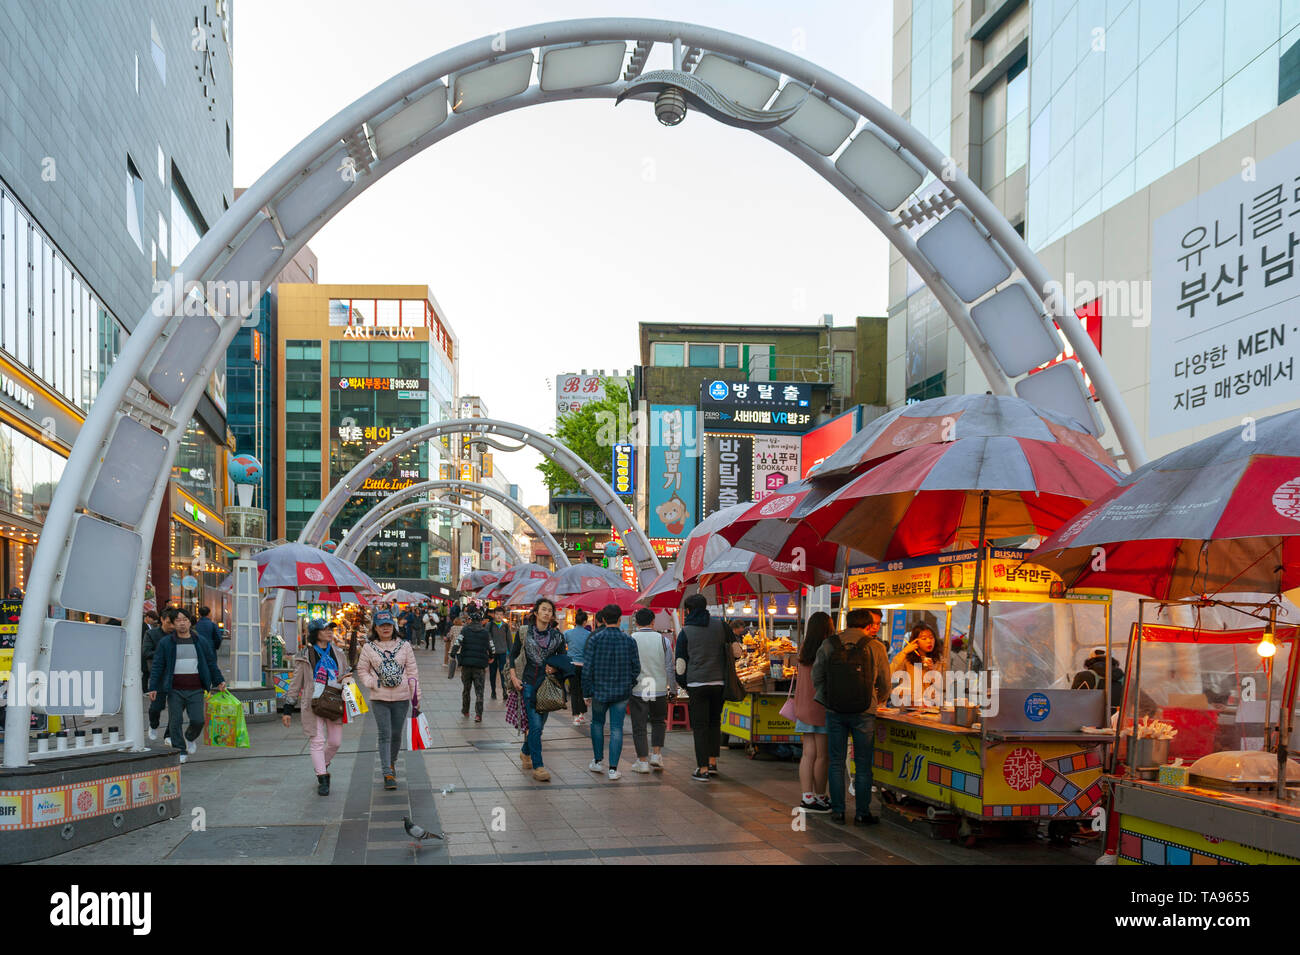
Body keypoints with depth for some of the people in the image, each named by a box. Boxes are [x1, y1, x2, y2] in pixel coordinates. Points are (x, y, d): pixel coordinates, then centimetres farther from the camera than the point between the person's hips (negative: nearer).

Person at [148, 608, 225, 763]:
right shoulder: (165, 643, 5)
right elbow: (158, 666, 4)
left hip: (195, 690, 1)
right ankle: (180, 751, 11)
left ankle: (191, 738, 25)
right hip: (175, 691, -1)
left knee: (198, 720, -6)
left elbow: (211, 663, 17)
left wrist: (219, 681, 13)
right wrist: (153, 687, -2)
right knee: (175, 722, -1)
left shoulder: (202, 642, 10)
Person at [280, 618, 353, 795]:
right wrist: (287, 708, 1)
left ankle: (322, 766, 32)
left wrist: (346, 679, 1)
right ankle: (322, 780, -2)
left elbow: (347, 671, 27)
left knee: (335, 741, 4)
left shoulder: (336, 653, 11)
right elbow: (296, 683, 3)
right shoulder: (305, 656, -1)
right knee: (317, 741, -7)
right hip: (313, 704, -4)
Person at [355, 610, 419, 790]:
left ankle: (392, 762, 36)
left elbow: (412, 670, 7)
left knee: (396, 734, 11)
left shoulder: (404, 646, 4)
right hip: (379, 698, -2)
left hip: (401, 697, 2)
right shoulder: (368, 648, 2)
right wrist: (373, 683, -8)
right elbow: (362, 670, 9)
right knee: (385, 735, -8)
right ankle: (388, 774, -8)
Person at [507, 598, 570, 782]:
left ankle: (526, 753, 37)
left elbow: (564, 659, 14)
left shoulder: (557, 635, 3)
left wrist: (555, 668, -7)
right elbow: (513, 654, 7)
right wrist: (514, 678, -2)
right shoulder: (524, 632, -1)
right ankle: (537, 766, -8)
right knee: (535, 724, -11)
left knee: (539, 724, 11)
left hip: (548, 683, 3)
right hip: (529, 682, -3)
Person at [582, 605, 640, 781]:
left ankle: (598, 761, 25)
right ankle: (613, 769, -1)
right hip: (622, 692, 1)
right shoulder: (629, 641, -4)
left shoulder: (595, 639, -8)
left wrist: (587, 693, 0)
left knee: (597, 723, 20)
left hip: (599, 690, 0)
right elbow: (636, 668, 0)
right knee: (616, 729, 2)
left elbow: (587, 669, -8)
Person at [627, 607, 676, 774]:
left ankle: (642, 761, 8)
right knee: (658, 722, 19)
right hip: (659, 689, 2)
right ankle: (656, 754, 8)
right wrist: (673, 689, 13)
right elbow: (670, 668, 3)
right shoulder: (663, 640, -2)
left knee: (639, 726, 6)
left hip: (637, 690, -2)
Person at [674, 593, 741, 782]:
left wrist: (682, 684, 12)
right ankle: (712, 763, 21)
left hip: (697, 684, -3)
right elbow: (737, 649, 7)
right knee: (715, 722, 18)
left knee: (700, 726, 1)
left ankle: (702, 768, -2)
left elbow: (680, 662, -2)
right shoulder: (720, 626, 3)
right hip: (719, 682, 3)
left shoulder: (685, 632, -3)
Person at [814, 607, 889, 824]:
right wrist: (879, 699, 26)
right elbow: (885, 684, 5)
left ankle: (837, 810, 14)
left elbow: (817, 676, 3)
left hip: (835, 711, 1)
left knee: (836, 763, 11)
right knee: (863, 765, 7)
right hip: (864, 712, -1)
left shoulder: (829, 644, -2)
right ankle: (862, 813, 10)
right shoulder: (875, 647, -5)